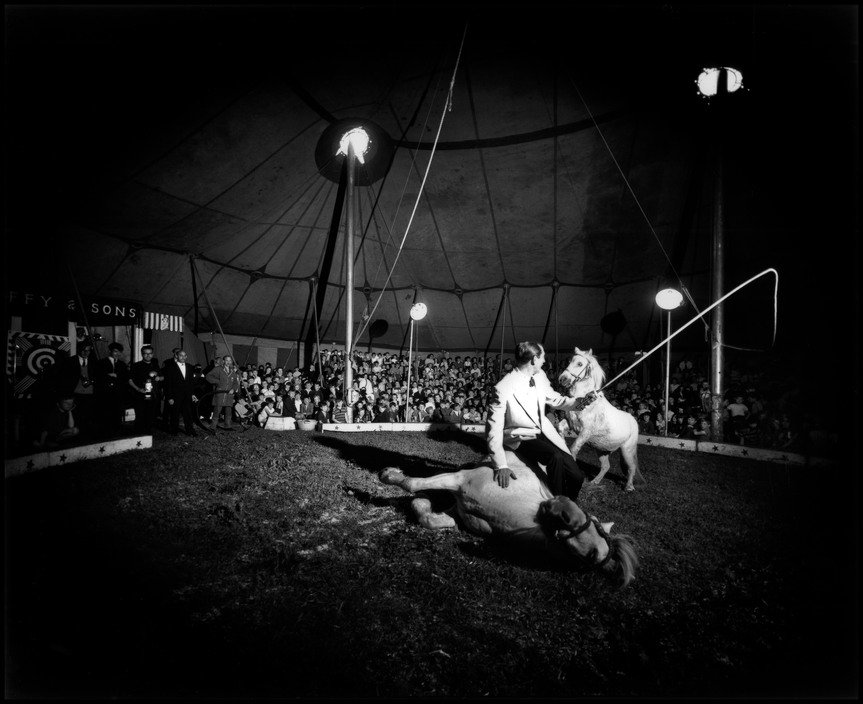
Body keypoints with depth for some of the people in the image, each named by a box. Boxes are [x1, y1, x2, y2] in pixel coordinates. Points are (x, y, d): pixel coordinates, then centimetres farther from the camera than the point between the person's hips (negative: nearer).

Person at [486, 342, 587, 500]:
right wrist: (501, 465, -25)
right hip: (521, 439, -6)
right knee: (555, 457, -31)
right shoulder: (503, 389, -24)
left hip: (544, 431, 6)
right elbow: (494, 429, -22)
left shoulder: (540, 376, -4)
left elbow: (555, 400, 12)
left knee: (576, 476, -3)